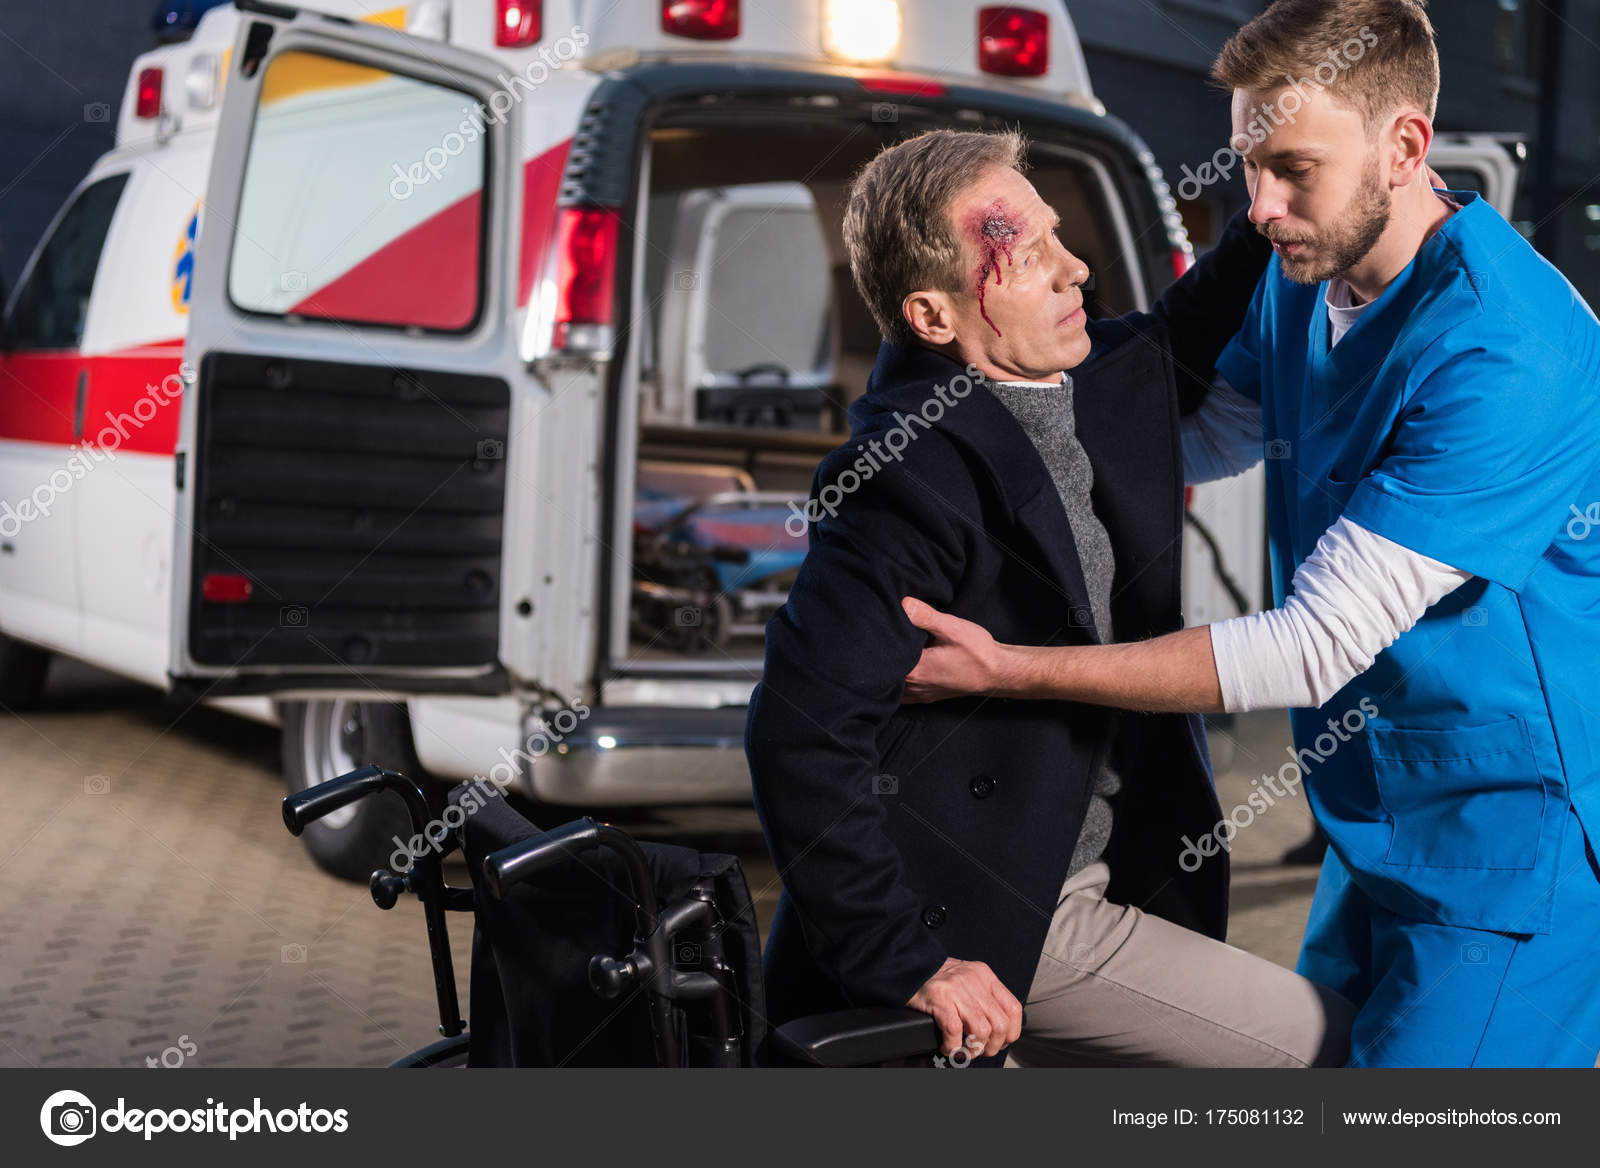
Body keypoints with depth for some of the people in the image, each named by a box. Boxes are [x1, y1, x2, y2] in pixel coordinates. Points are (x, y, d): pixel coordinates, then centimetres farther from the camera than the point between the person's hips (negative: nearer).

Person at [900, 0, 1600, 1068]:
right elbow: (1201, 436, 22)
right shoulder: (1301, 284, 2)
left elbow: (1317, 646, -28)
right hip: (1379, 822, 8)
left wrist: (1007, 670, -28)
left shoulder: (1506, 356, -27)